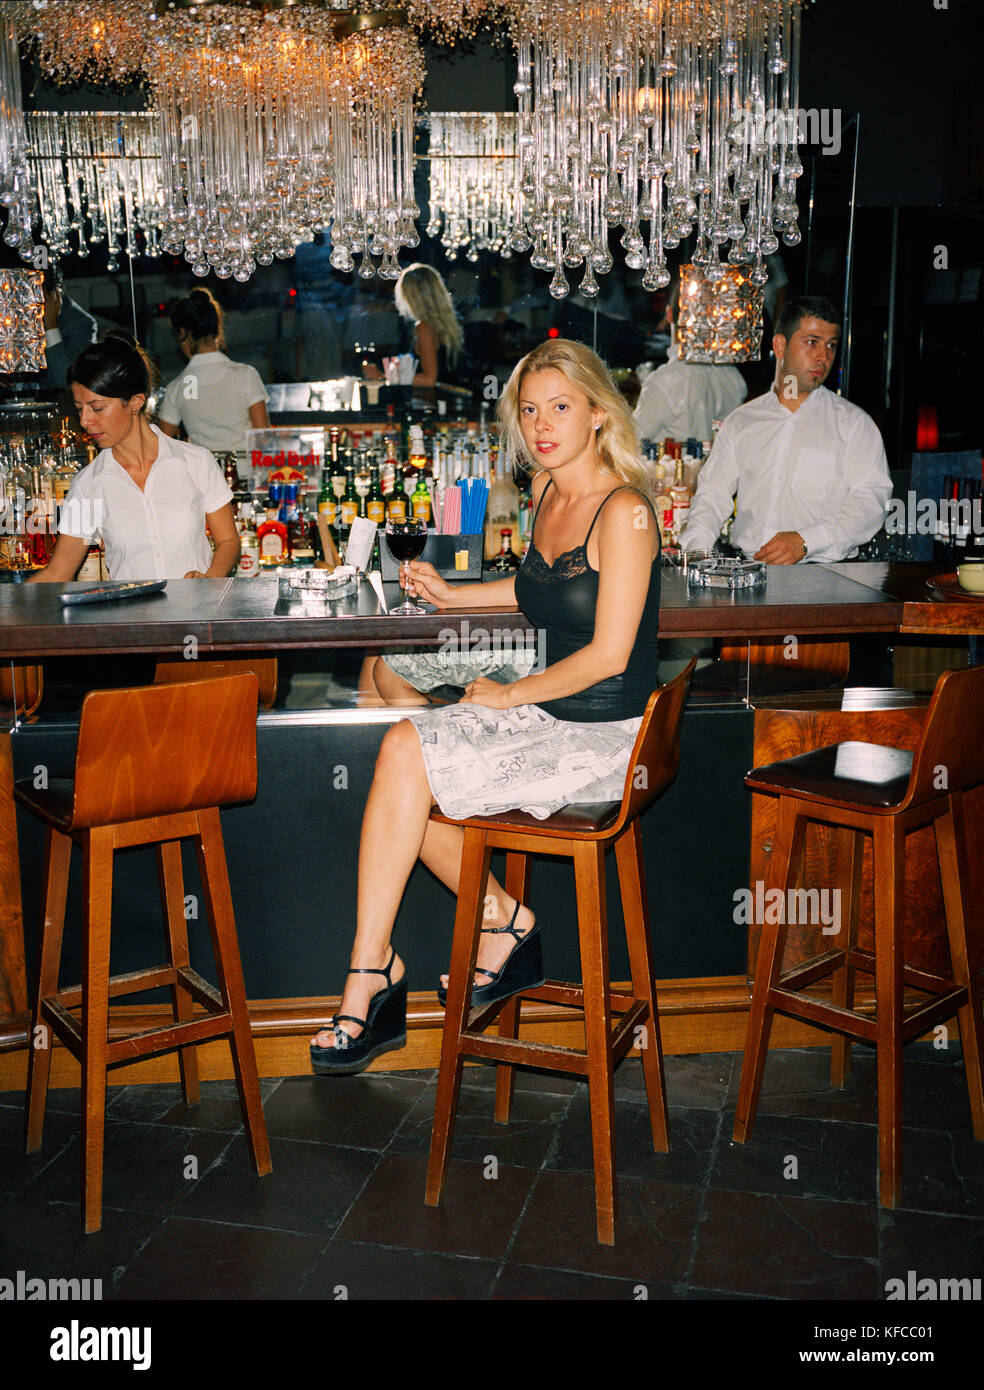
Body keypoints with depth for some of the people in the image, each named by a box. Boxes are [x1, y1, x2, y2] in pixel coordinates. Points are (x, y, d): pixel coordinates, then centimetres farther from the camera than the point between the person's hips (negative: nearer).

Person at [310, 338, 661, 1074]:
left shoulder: (624, 511, -16)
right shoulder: (549, 492, 9)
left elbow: (609, 654, -18)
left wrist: (511, 694, -10)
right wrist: (455, 596, 16)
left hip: (601, 737, -8)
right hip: (547, 714, 8)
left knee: (408, 764, -16)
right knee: (401, 746, -10)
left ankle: (372, 981, -1)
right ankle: (504, 922, 4)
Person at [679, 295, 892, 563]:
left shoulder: (853, 422, 10)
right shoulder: (741, 421, 18)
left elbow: (871, 500, -1)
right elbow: (713, 493, 16)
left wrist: (805, 541, -16)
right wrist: (696, 547, -4)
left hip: (822, 574, -2)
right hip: (746, 569, 2)